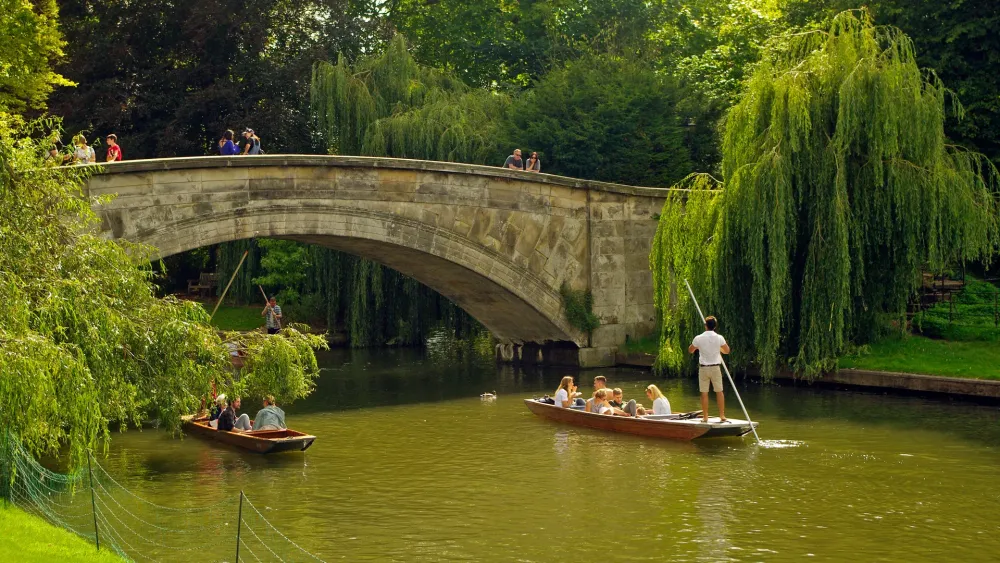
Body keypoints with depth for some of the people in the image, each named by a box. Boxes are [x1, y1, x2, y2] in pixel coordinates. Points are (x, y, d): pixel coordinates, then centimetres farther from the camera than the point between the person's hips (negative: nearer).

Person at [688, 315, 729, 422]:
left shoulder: (698, 338, -7)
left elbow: (690, 350, 7)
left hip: (703, 368, 0)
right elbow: (727, 351, 6)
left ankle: (705, 416, 4)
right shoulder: (719, 338, -6)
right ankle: (722, 415, 9)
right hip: (715, 367, 0)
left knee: (704, 393, 3)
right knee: (719, 392, 9)